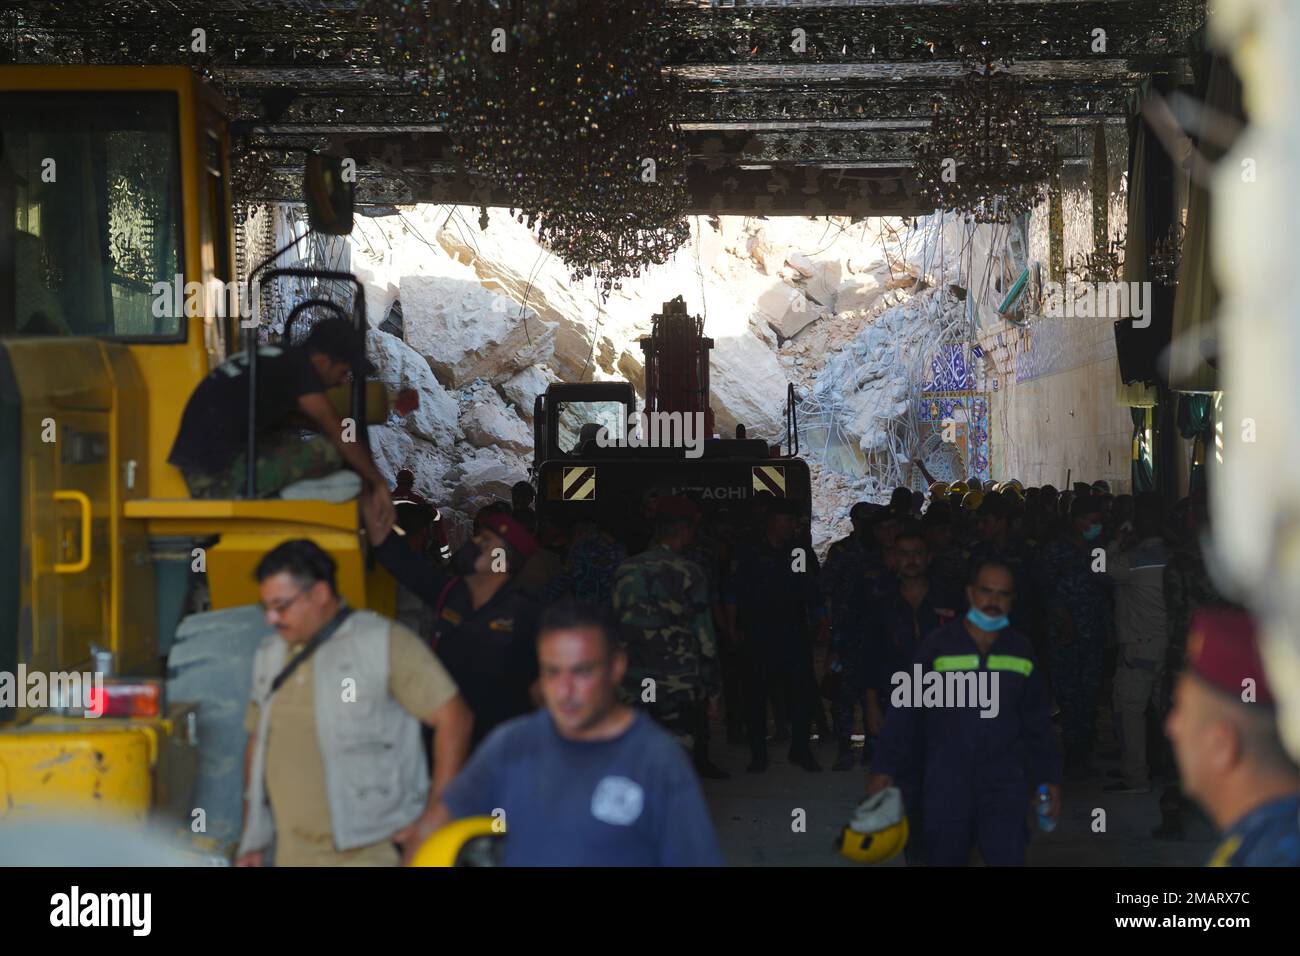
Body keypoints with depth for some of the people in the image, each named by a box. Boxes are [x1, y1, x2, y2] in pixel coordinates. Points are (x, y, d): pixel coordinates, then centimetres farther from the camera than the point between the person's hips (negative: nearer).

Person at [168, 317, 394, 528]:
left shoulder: (274, 358, 19)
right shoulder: (298, 369, -8)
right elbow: (340, 434, -7)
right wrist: (378, 483, 2)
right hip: (220, 478, -10)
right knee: (328, 451, -12)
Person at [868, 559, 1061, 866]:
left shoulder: (1021, 650, 5)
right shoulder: (939, 645, -4)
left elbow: (1037, 722, 13)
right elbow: (905, 711, -2)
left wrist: (1049, 778, 10)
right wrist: (884, 769, -6)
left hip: (1004, 782, 1)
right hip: (945, 783, -1)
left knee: (1009, 859, -10)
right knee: (945, 858, 8)